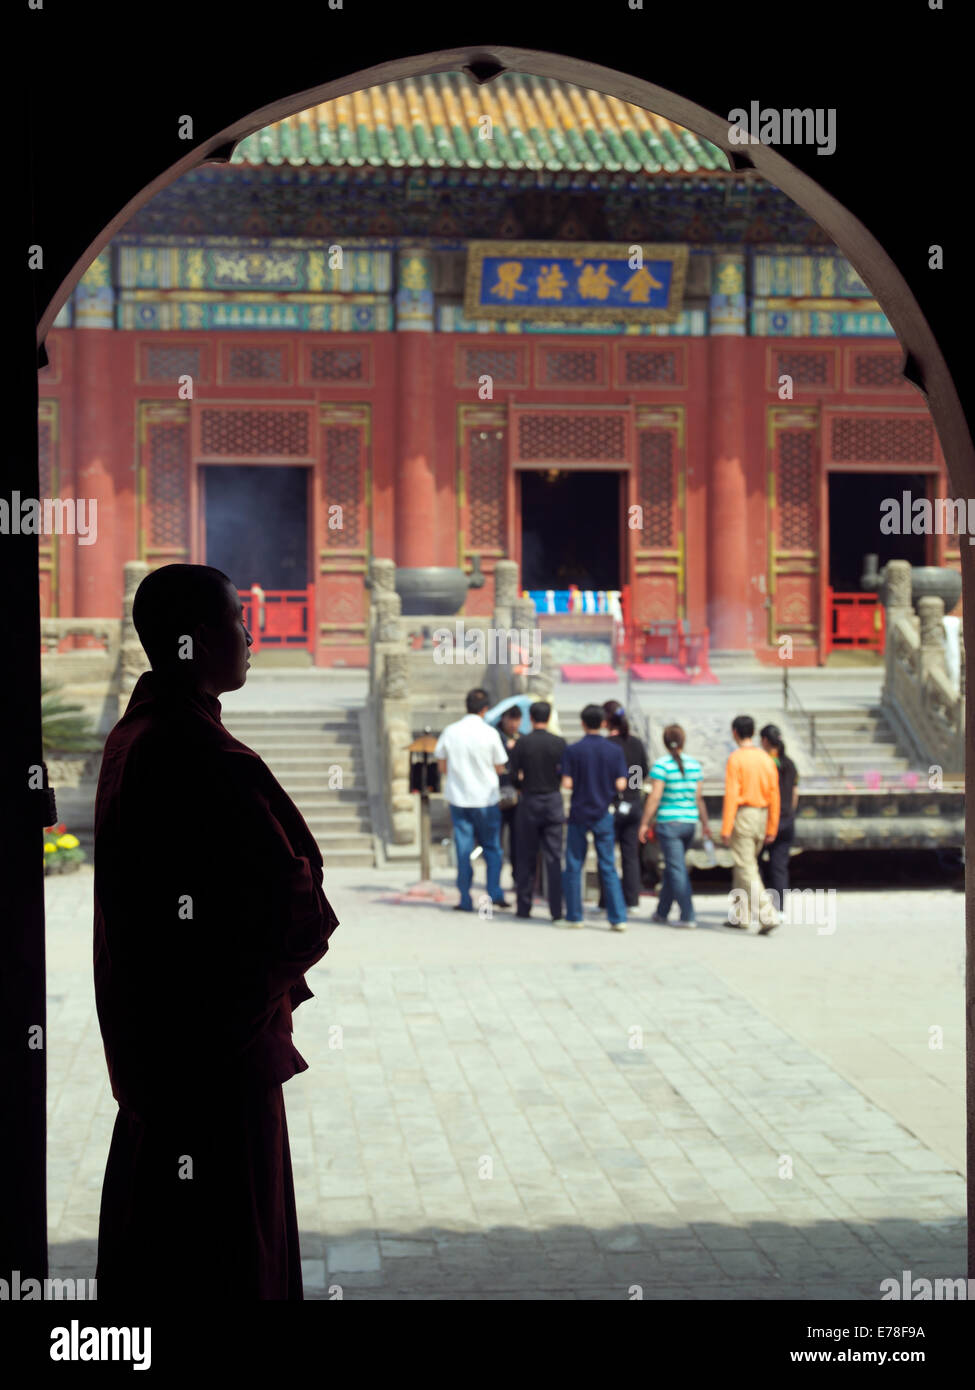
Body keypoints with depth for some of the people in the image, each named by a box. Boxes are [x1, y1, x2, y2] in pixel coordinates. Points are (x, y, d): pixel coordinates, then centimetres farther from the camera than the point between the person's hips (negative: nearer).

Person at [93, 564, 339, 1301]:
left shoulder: (133, 735, 7)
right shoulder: (200, 754, -23)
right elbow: (283, 892, -25)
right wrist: (309, 926, -2)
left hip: (149, 1028, 10)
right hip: (220, 1027, -10)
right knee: (228, 1242, 2)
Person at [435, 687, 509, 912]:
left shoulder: (450, 731, -4)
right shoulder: (490, 733, -10)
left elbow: (442, 766, 3)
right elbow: (500, 769, -2)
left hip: (458, 798, 2)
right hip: (486, 798, -2)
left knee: (463, 849, 6)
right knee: (492, 847, 12)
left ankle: (465, 899, 6)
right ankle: (494, 892, 2)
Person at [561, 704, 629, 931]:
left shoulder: (573, 750, -7)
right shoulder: (614, 750, -2)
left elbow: (567, 783, -11)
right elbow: (621, 785, -5)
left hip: (579, 813, -2)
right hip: (603, 814, 2)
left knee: (574, 867, 8)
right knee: (608, 867, 5)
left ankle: (574, 916, 11)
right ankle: (618, 918, -2)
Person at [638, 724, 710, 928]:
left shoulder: (661, 765, -11)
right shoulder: (694, 764, 5)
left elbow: (654, 797, -14)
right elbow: (698, 798, 8)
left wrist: (644, 823, -9)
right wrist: (705, 823, 16)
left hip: (668, 823, -5)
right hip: (689, 822, 5)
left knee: (677, 869, -3)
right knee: (671, 866, 17)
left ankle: (688, 916, -7)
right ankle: (662, 911, 27)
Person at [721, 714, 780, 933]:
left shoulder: (736, 759, -10)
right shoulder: (766, 759, 7)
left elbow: (731, 794, -15)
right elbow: (774, 795, 7)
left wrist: (726, 828, -14)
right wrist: (772, 828, 12)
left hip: (743, 816, -7)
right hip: (762, 816, 7)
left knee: (746, 868, -7)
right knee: (742, 866, 18)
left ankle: (768, 915, -19)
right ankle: (741, 916, 24)